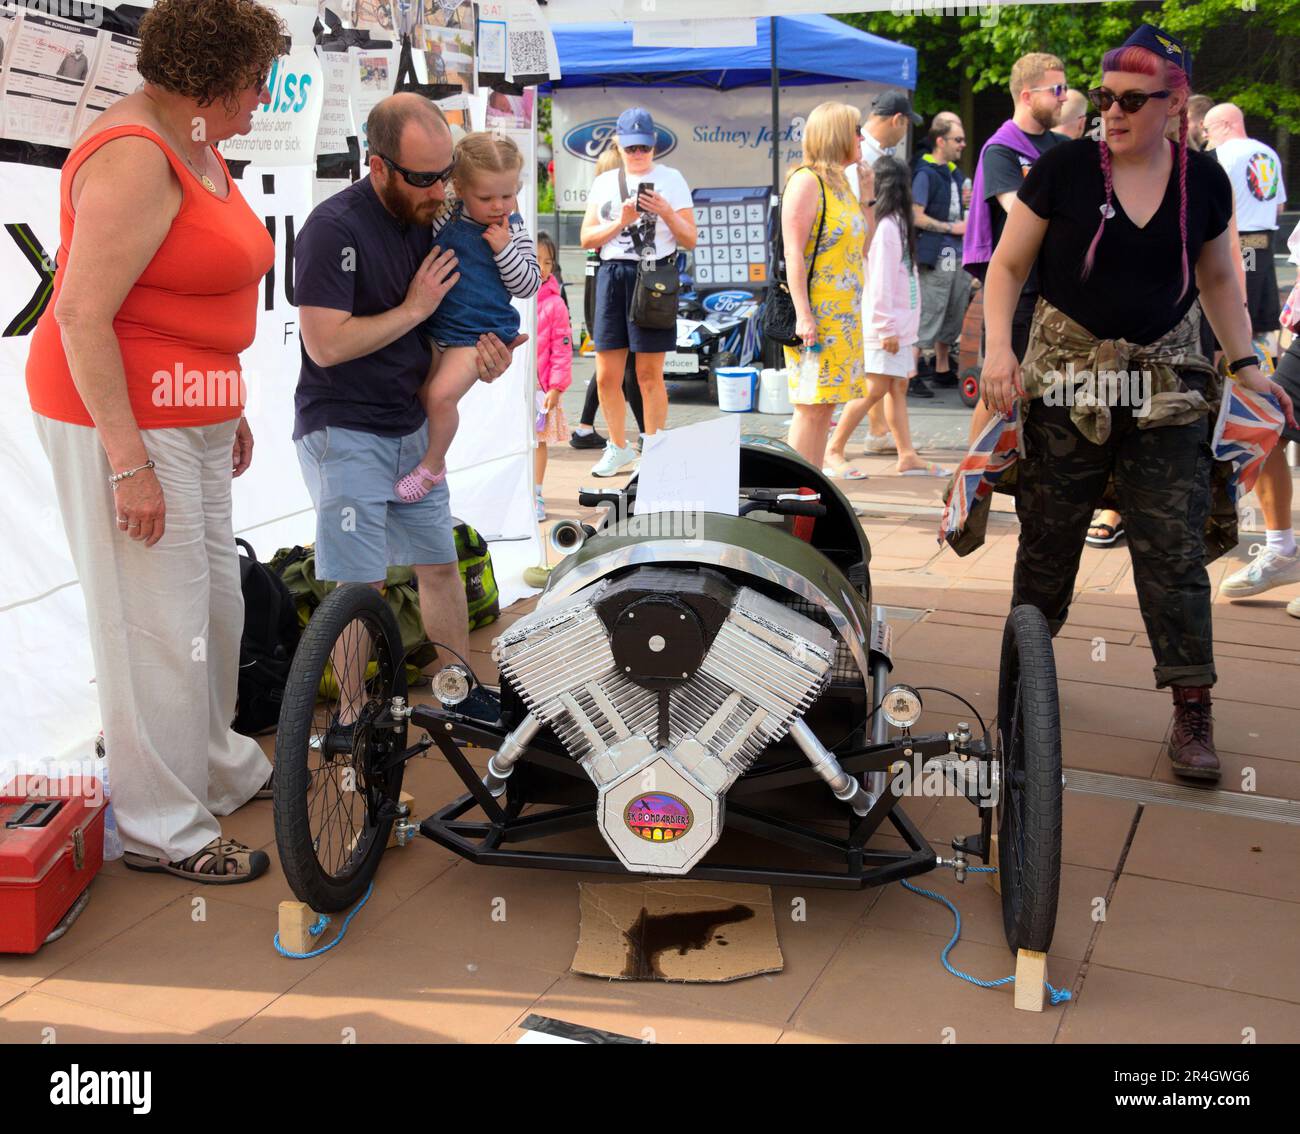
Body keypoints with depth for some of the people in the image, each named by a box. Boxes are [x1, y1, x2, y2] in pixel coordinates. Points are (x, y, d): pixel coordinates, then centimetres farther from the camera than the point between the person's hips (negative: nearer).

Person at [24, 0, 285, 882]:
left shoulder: (199, 150, 12)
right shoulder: (134, 158, -19)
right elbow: (80, 314, -23)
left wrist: (231, 408, 21)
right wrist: (128, 460, -24)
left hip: (191, 414, 10)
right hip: (120, 415, -10)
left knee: (216, 601, 19)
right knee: (157, 624, -2)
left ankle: (220, 768, 38)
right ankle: (164, 831, 12)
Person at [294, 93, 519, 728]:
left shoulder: (429, 218, 6)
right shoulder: (334, 227, -18)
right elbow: (327, 344, -23)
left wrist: (482, 357, -6)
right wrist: (413, 308, -16)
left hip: (411, 429, 7)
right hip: (344, 432, -7)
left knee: (440, 566, 14)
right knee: (361, 589, -5)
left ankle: (464, 692, 28)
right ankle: (352, 718, 10)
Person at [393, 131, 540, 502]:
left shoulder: (512, 229, -9)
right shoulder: (446, 219, -4)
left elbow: (529, 286, -9)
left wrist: (504, 249, -20)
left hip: (477, 334, -4)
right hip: (434, 327, 5)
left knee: (441, 394, -18)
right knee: (421, 392, 13)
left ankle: (433, 465, 2)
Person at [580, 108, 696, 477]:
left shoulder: (671, 180, 6)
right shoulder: (604, 183, 15)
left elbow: (689, 240, 3)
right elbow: (587, 239, 9)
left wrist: (667, 213, -13)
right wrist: (620, 222, -6)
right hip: (612, 275, 4)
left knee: (649, 374, -2)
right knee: (606, 376, 4)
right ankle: (619, 449, 21)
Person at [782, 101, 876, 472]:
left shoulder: (840, 183, 17)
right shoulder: (806, 180, -9)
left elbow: (863, 248, 21)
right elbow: (793, 253, -16)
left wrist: (866, 195, 13)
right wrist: (803, 315, -23)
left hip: (844, 314, 9)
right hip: (817, 314, -9)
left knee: (825, 405, 9)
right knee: (811, 406, -8)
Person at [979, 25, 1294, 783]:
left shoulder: (1205, 182, 2)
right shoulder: (1063, 170, -6)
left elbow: (1217, 279, 15)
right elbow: (1009, 265, -1)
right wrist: (999, 347, -16)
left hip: (1167, 386, 2)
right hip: (1067, 380, -1)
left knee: (1174, 549, -2)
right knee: (1048, 539, 6)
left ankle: (1193, 708, 5)